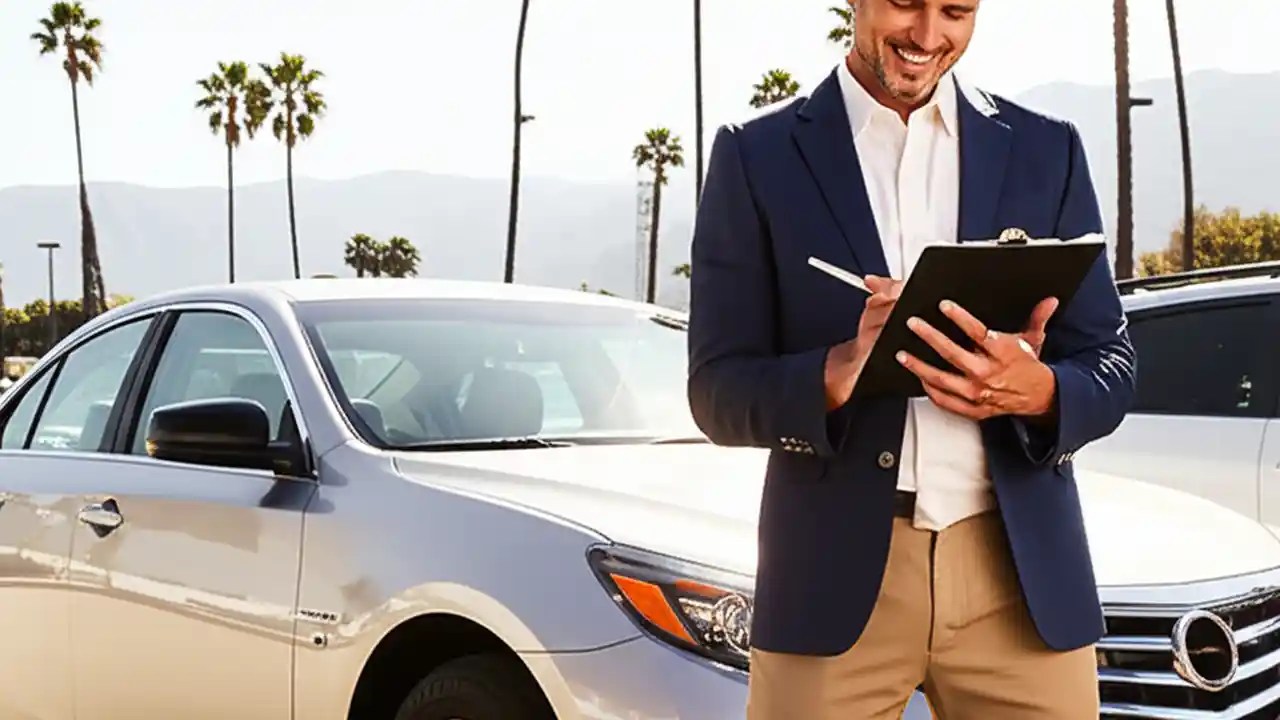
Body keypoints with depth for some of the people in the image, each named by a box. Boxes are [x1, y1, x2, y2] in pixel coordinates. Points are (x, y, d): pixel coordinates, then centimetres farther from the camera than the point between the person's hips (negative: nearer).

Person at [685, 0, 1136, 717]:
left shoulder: (1046, 150, 8)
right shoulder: (758, 156, 1)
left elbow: (1111, 366, 7)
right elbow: (718, 390, -2)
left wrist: (1036, 390, -16)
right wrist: (840, 371, -22)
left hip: (1022, 576, 2)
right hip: (835, 577, -1)